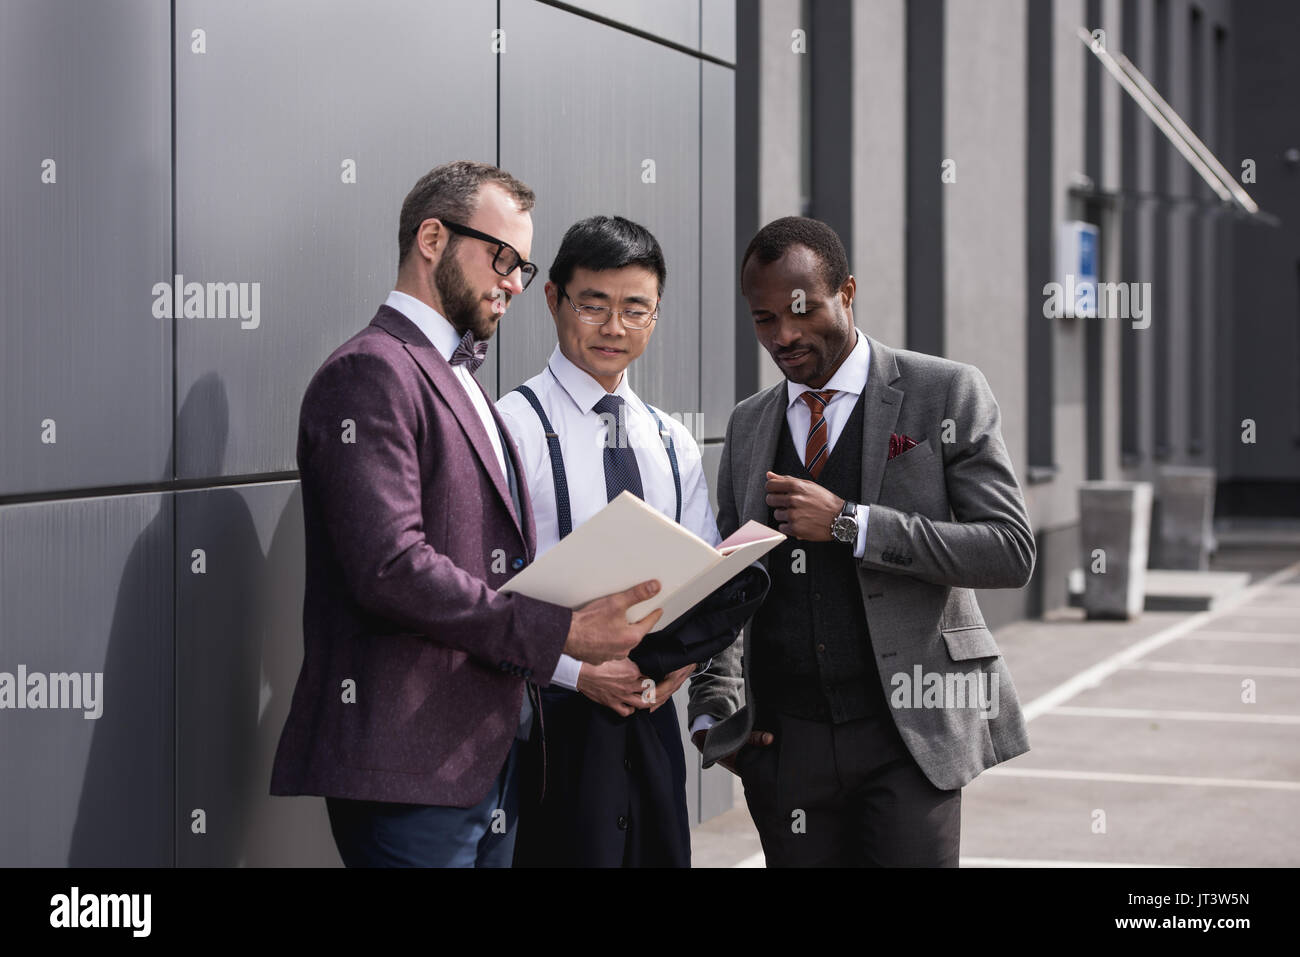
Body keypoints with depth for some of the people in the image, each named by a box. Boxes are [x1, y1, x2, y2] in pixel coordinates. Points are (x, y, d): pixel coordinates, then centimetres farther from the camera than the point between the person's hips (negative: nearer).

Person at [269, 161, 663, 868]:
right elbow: (390, 569, -21)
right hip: (409, 767, -9)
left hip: (487, 758, 9)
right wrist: (559, 633, -17)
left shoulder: (460, 384, 23)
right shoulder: (371, 372, -9)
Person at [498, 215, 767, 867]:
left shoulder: (674, 444, 13)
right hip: (554, 718, -5)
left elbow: (711, 584, 14)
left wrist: (679, 665, -5)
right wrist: (575, 669, -18)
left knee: (663, 856, 8)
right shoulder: (513, 427, -6)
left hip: (652, 717, 6)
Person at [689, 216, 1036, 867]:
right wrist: (712, 710, 2)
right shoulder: (748, 425, 13)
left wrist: (849, 524, -15)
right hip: (785, 744, 4)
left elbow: (1011, 551, -9)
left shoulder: (946, 393, 0)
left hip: (908, 737, -3)